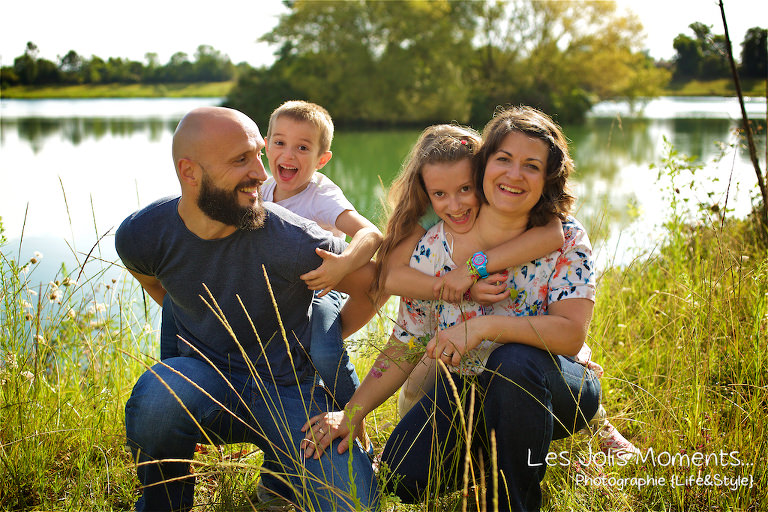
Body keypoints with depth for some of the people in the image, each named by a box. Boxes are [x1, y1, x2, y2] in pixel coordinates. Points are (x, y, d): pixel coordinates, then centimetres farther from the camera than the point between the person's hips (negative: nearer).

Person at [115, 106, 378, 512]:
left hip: (289, 391, -1)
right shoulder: (140, 235, -12)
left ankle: (279, 467, 14)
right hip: (203, 381, 2)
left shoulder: (293, 241, -23)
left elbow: (373, 286, -6)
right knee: (156, 395, -34)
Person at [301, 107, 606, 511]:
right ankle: (491, 452, 13)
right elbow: (404, 346, -4)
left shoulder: (566, 242, -15)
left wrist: (485, 326, -40)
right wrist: (351, 413, -13)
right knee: (402, 476, -17)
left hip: (557, 391, -2)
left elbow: (572, 333, -28)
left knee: (516, 360, -36)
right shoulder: (435, 246, -10)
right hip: (467, 388, 3)